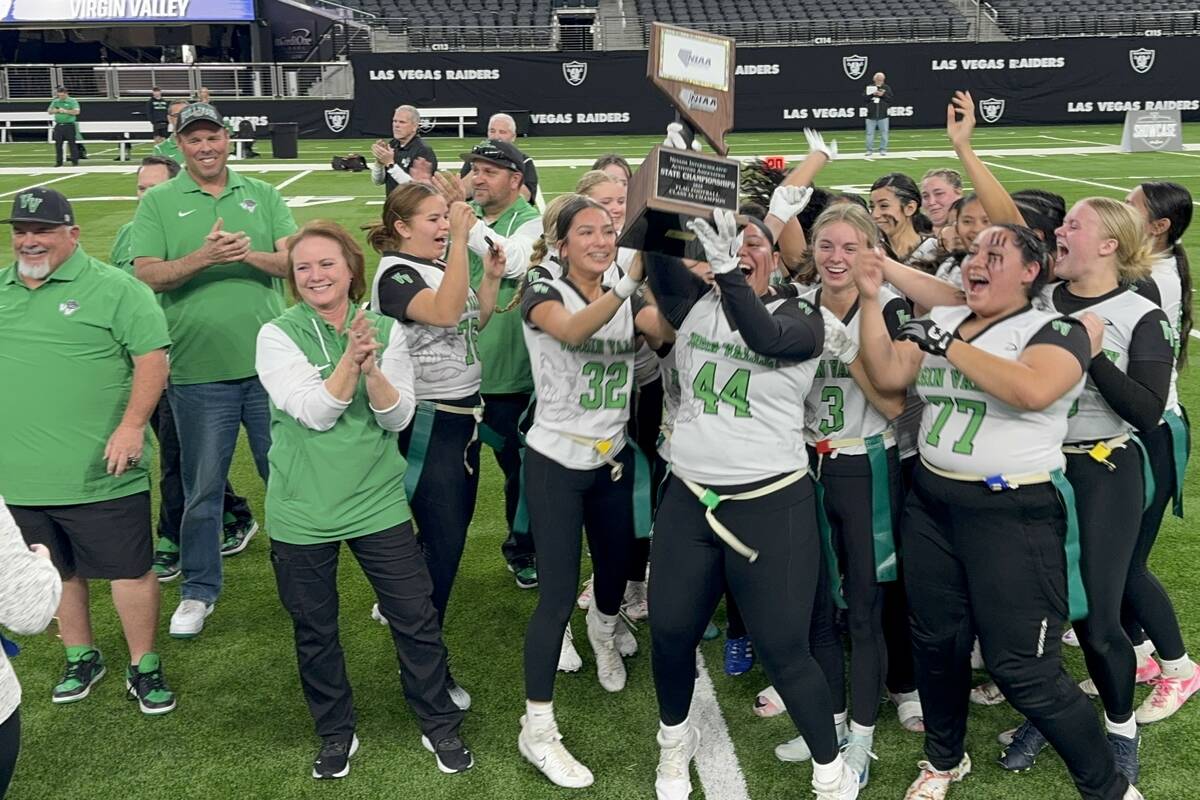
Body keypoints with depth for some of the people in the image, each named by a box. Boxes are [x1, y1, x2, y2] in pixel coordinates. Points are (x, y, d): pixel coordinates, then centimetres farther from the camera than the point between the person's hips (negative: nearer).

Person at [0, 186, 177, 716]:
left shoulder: (114, 289, -8)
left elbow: (152, 357, -12)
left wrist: (133, 425, -21)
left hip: (101, 474, -6)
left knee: (129, 571, 3)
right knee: (57, 572, 18)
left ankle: (144, 667, 19)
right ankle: (81, 658, 37)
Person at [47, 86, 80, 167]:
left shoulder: (72, 101, -1)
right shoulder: (55, 101, 14)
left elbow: (76, 112, -13)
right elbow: (49, 111, 16)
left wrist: (65, 111, -19)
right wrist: (55, 110, -6)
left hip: (69, 126, -5)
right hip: (58, 126, 5)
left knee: (72, 144, -5)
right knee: (58, 144, 5)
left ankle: (75, 161, 0)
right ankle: (59, 161, 10)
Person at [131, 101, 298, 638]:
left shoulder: (263, 195, 8)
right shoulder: (158, 202, 3)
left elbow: (293, 260, -1)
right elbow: (145, 275, -7)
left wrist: (252, 254, -21)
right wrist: (201, 258, -23)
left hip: (271, 363, 2)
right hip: (198, 371, -1)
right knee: (202, 486, 10)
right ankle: (198, 590, 26)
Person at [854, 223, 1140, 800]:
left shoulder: (1057, 329, -8)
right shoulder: (939, 322, 8)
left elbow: (1032, 390, -28)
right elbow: (886, 376, -3)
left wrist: (951, 346, -21)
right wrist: (870, 299, -9)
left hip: (1014, 514, -5)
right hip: (930, 503, 6)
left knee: (1022, 670, -3)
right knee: (935, 642, 17)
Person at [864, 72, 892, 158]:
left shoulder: (887, 88, 8)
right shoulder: (869, 87, 8)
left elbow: (890, 99, 1)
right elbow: (865, 98, -1)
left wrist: (883, 95, -11)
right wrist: (872, 94, -14)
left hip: (883, 115, 0)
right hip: (871, 115, 0)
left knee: (884, 133, 2)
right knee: (870, 133, 1)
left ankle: (883, 150, 9)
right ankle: (869, 150, 7)